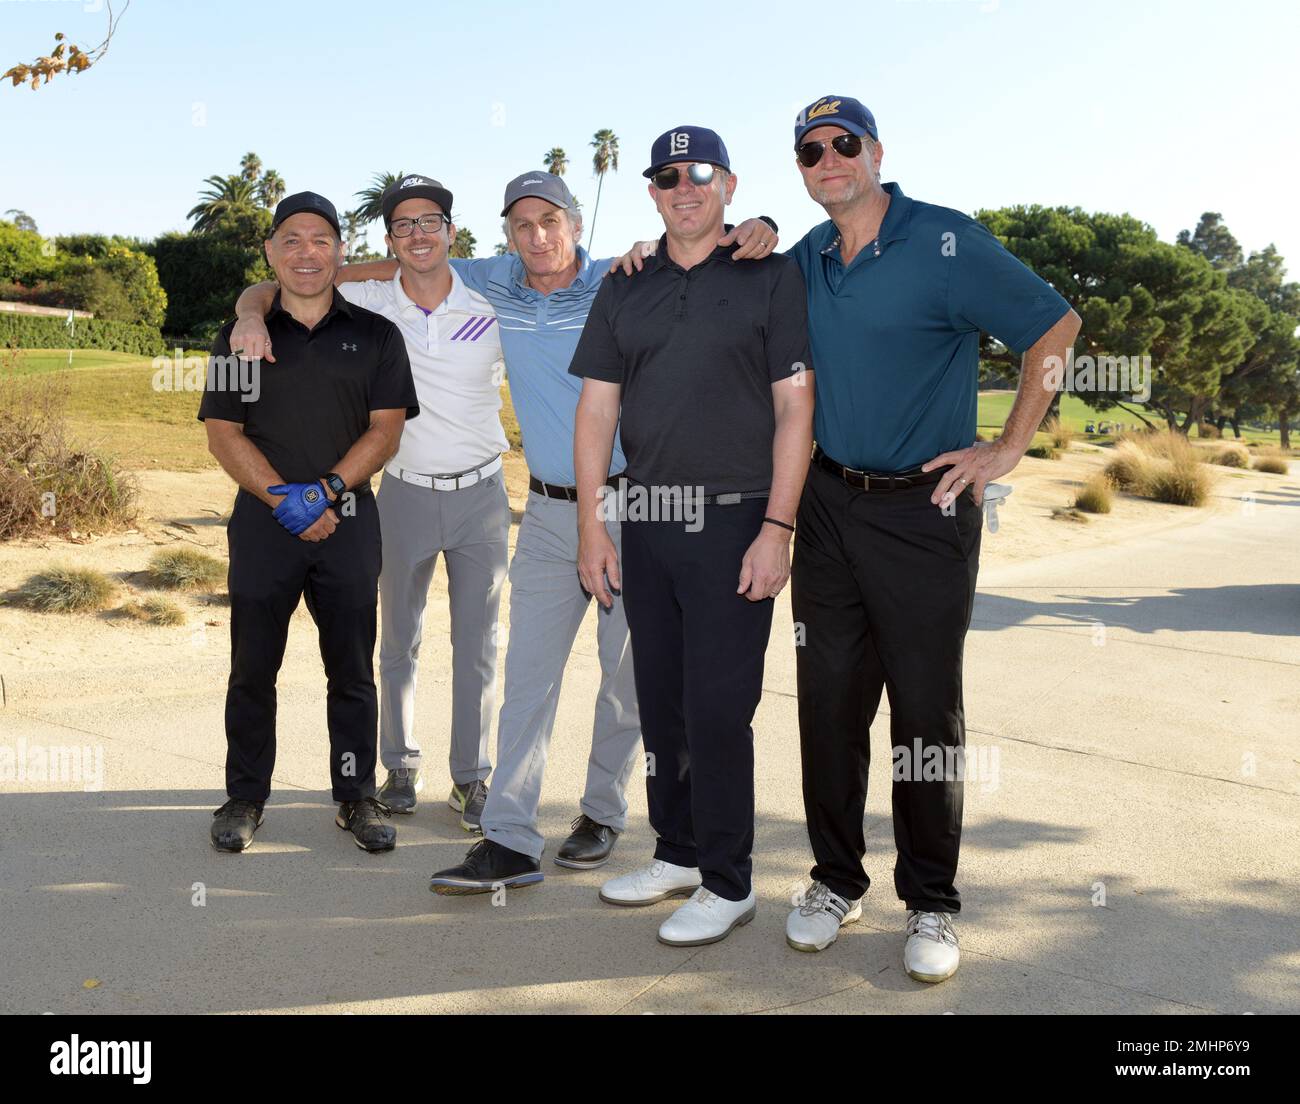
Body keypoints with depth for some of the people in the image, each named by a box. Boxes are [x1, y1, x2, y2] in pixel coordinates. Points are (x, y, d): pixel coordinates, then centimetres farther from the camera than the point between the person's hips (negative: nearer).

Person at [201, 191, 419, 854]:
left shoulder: (374, 336, 7)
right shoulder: (240, 337, 8)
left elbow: (386, 430, 0)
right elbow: (223, 434, 2)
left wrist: (325, 491, -13)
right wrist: (285, 500, -11)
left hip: (348, 520, 0)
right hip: (262, 521, 1)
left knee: (352, 669, 5)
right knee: (253, 668, 6)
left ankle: (357, 797, 16)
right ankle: (244, 798, 19)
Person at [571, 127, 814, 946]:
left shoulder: (770, 277, 0)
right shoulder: (626, 289, 12)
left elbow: (795, 407, -6)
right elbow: (597, 409, 9)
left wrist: (777, 527, -13)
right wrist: (591, 526, 3)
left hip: (734, 523, -5)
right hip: (646, 522, 5)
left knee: (717, 708, -3)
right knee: (660, 702, 12)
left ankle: (728, 882, 11)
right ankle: (678, 853, 28)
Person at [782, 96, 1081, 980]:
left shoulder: (946, 242, -9)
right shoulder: (805, 260, 8)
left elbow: (1054, 326, -6)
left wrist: (1009, 449, -8)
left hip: (925, 509, -5)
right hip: (831, 504, 5)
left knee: (927, 708, 2)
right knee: (829, 701, 8)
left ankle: (932, 904, 17)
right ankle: (837, 881, 24)